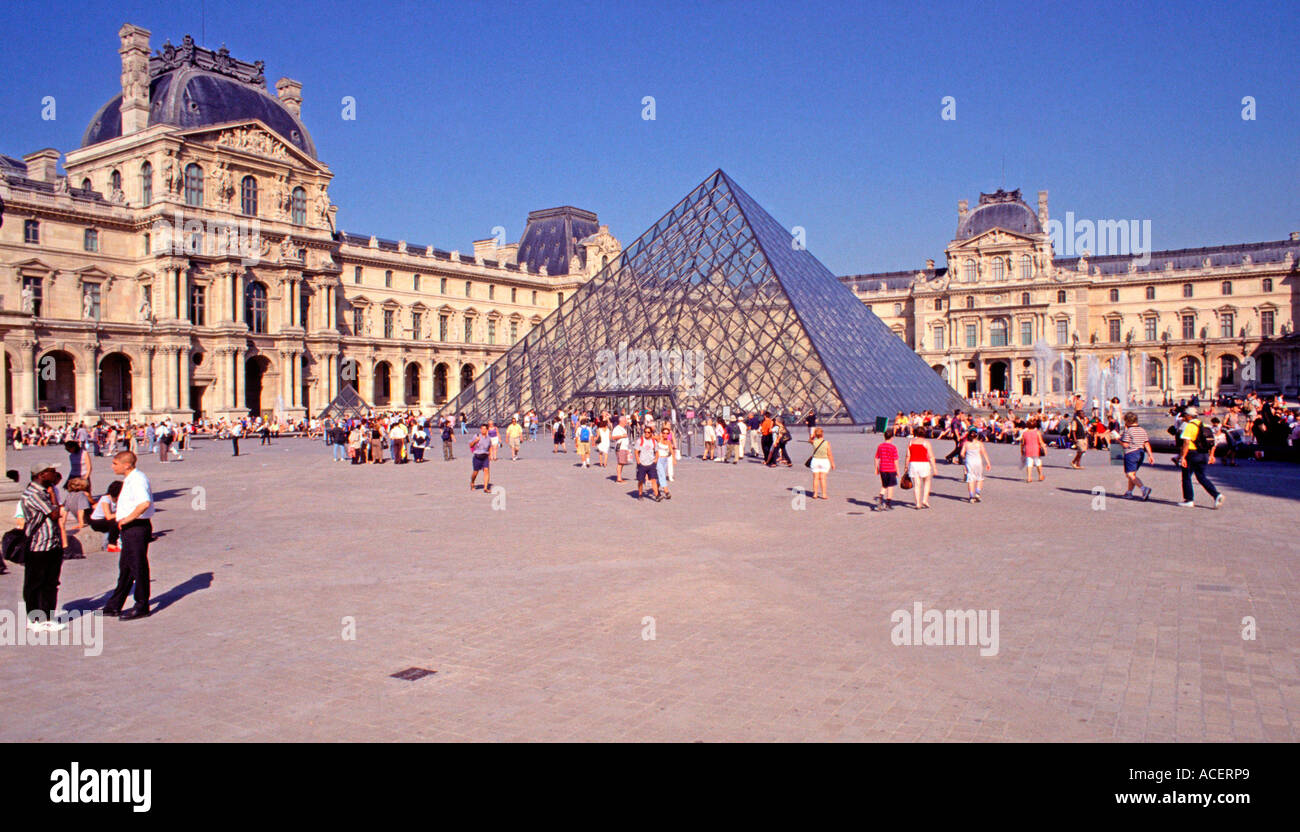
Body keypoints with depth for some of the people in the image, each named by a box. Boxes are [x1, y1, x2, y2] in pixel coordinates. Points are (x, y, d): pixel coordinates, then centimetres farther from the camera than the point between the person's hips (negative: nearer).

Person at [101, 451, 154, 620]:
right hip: (129, 529, 11)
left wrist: (127, 519, -27)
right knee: (125, 567, 17)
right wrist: (118, 514, 18)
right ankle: (115, 605, 28)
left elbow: (145, 503, -36)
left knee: (138, 567, 0)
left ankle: (142, 606, 10)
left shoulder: (137, 479, -20)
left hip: (137, 528, -11)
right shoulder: (129, 479, 13)